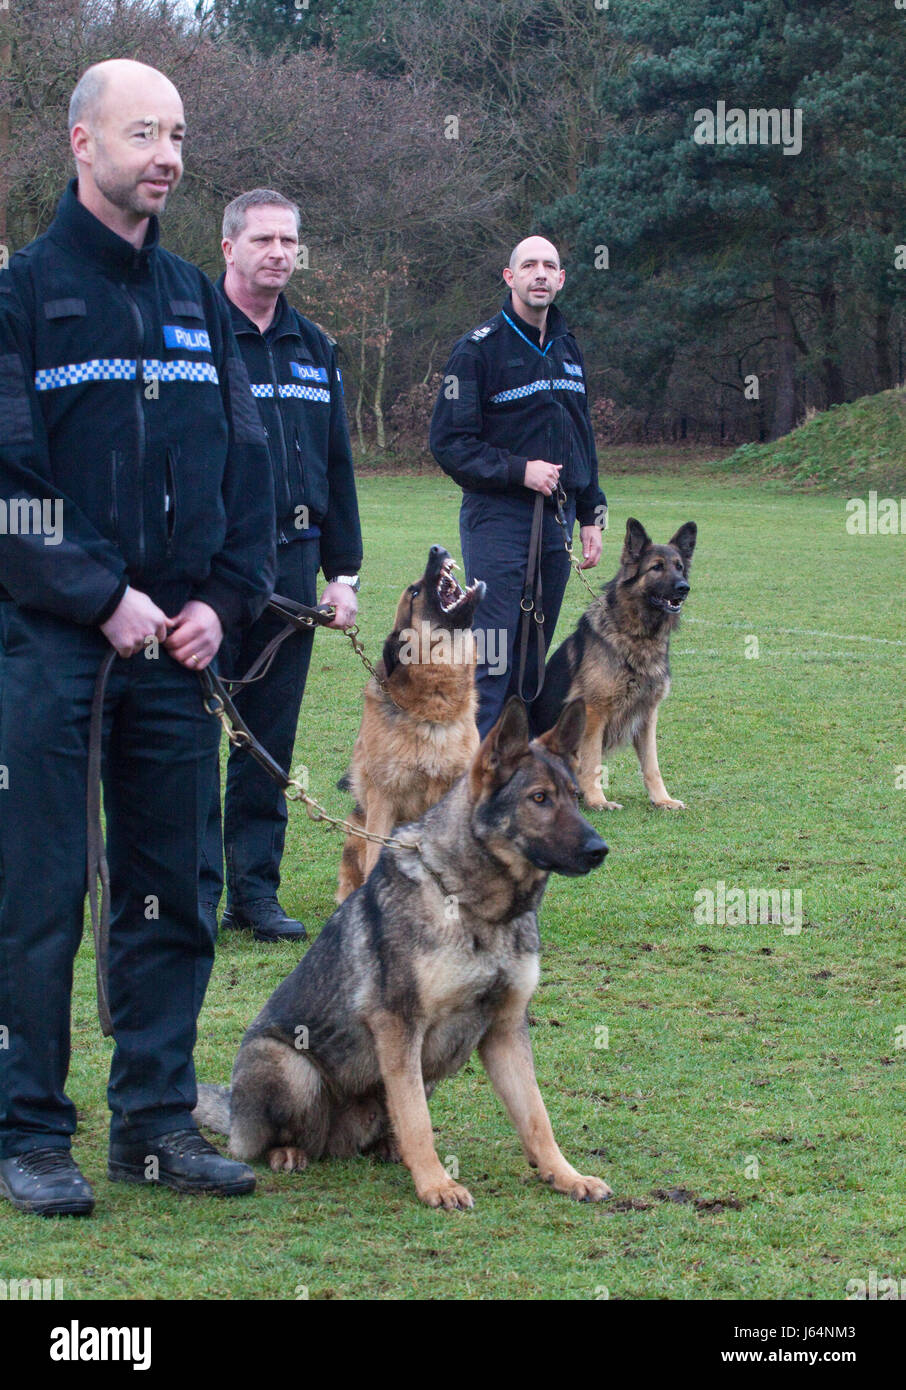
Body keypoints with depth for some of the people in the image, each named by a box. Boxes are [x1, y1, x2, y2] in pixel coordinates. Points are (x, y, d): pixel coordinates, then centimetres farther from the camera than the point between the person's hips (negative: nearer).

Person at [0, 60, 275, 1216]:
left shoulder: (195, 300, 14)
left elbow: (246, 464, 15)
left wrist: (223, 600, 2)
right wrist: (103, 598, -14)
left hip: (174, 643, 6)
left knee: (168, 892, 9)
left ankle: (156, 1120, 18)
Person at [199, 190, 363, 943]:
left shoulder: (314, 348, 16)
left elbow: (338, 464, 20)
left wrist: (342, 571, 15)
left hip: (291, 562, 5)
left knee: (272, 739, 8)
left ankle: (255, 890, 15)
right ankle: (195, 891, 3)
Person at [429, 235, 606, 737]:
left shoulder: (568, 350, 16)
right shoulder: (480, 347, -6)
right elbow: (447, 441, -10)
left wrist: (591, 515, 18)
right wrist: (519, 471, -17)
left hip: (556, 519, 7)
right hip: (497, 519, -7)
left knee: (533, 660, 10)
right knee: (489, 663, -12)